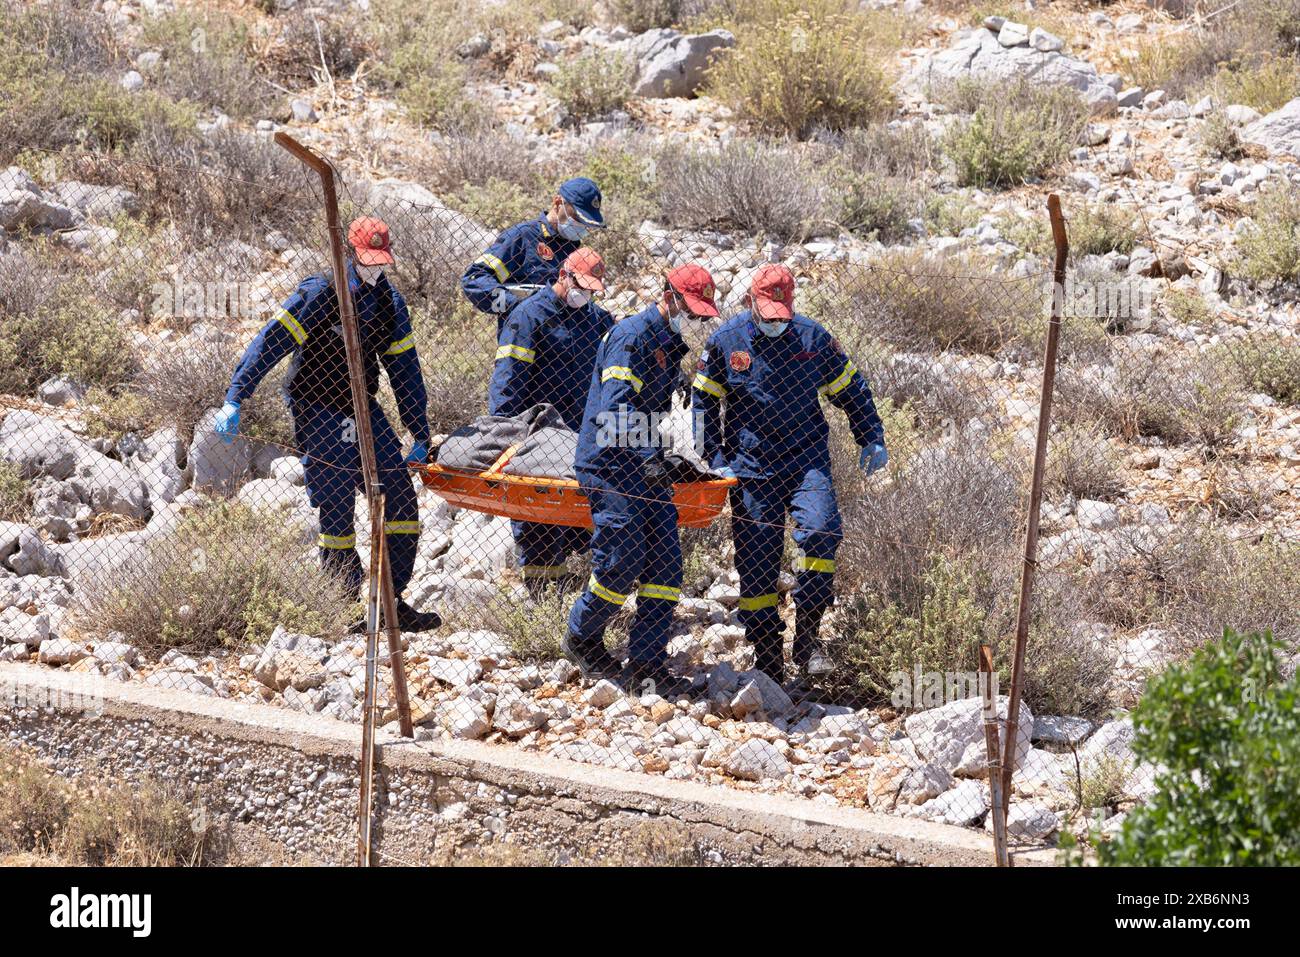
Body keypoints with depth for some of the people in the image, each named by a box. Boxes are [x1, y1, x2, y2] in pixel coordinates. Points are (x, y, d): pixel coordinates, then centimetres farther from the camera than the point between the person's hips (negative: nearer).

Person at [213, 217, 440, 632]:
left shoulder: (390, 302, 6)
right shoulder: (320, 294, -13)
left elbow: (405, 370, 13)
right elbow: (270, 343, -17)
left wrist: (420, 436, 12)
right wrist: (234, 399, -25)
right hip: (317, 409, -6)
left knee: (401, 498, -2)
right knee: (338, 509, -9)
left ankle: (391, 602, 4)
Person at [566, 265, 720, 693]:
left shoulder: (669, 345, 17)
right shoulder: (631, 337, -14)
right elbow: (617, 407, -23)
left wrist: (666, 457, 22)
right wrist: (648, 458, -28)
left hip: (647, 466, 9)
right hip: (610, 464, -9)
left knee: (665, 563, -1)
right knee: (624, 559, -12)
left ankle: (647, 665, 1)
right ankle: (581, 639, 12)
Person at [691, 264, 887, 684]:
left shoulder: (812, 337, 2)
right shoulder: (725, 341, 0)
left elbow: (850, 389, 14)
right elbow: (704, 401, 8)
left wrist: (871, 440, 13)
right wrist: (715, 458, 2)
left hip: (807, 459, 0)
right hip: (751, 467, 0)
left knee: (819, 532, -24)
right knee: (756, 564, 0)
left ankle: (806, 638, -15)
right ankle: (767, 660, 10)